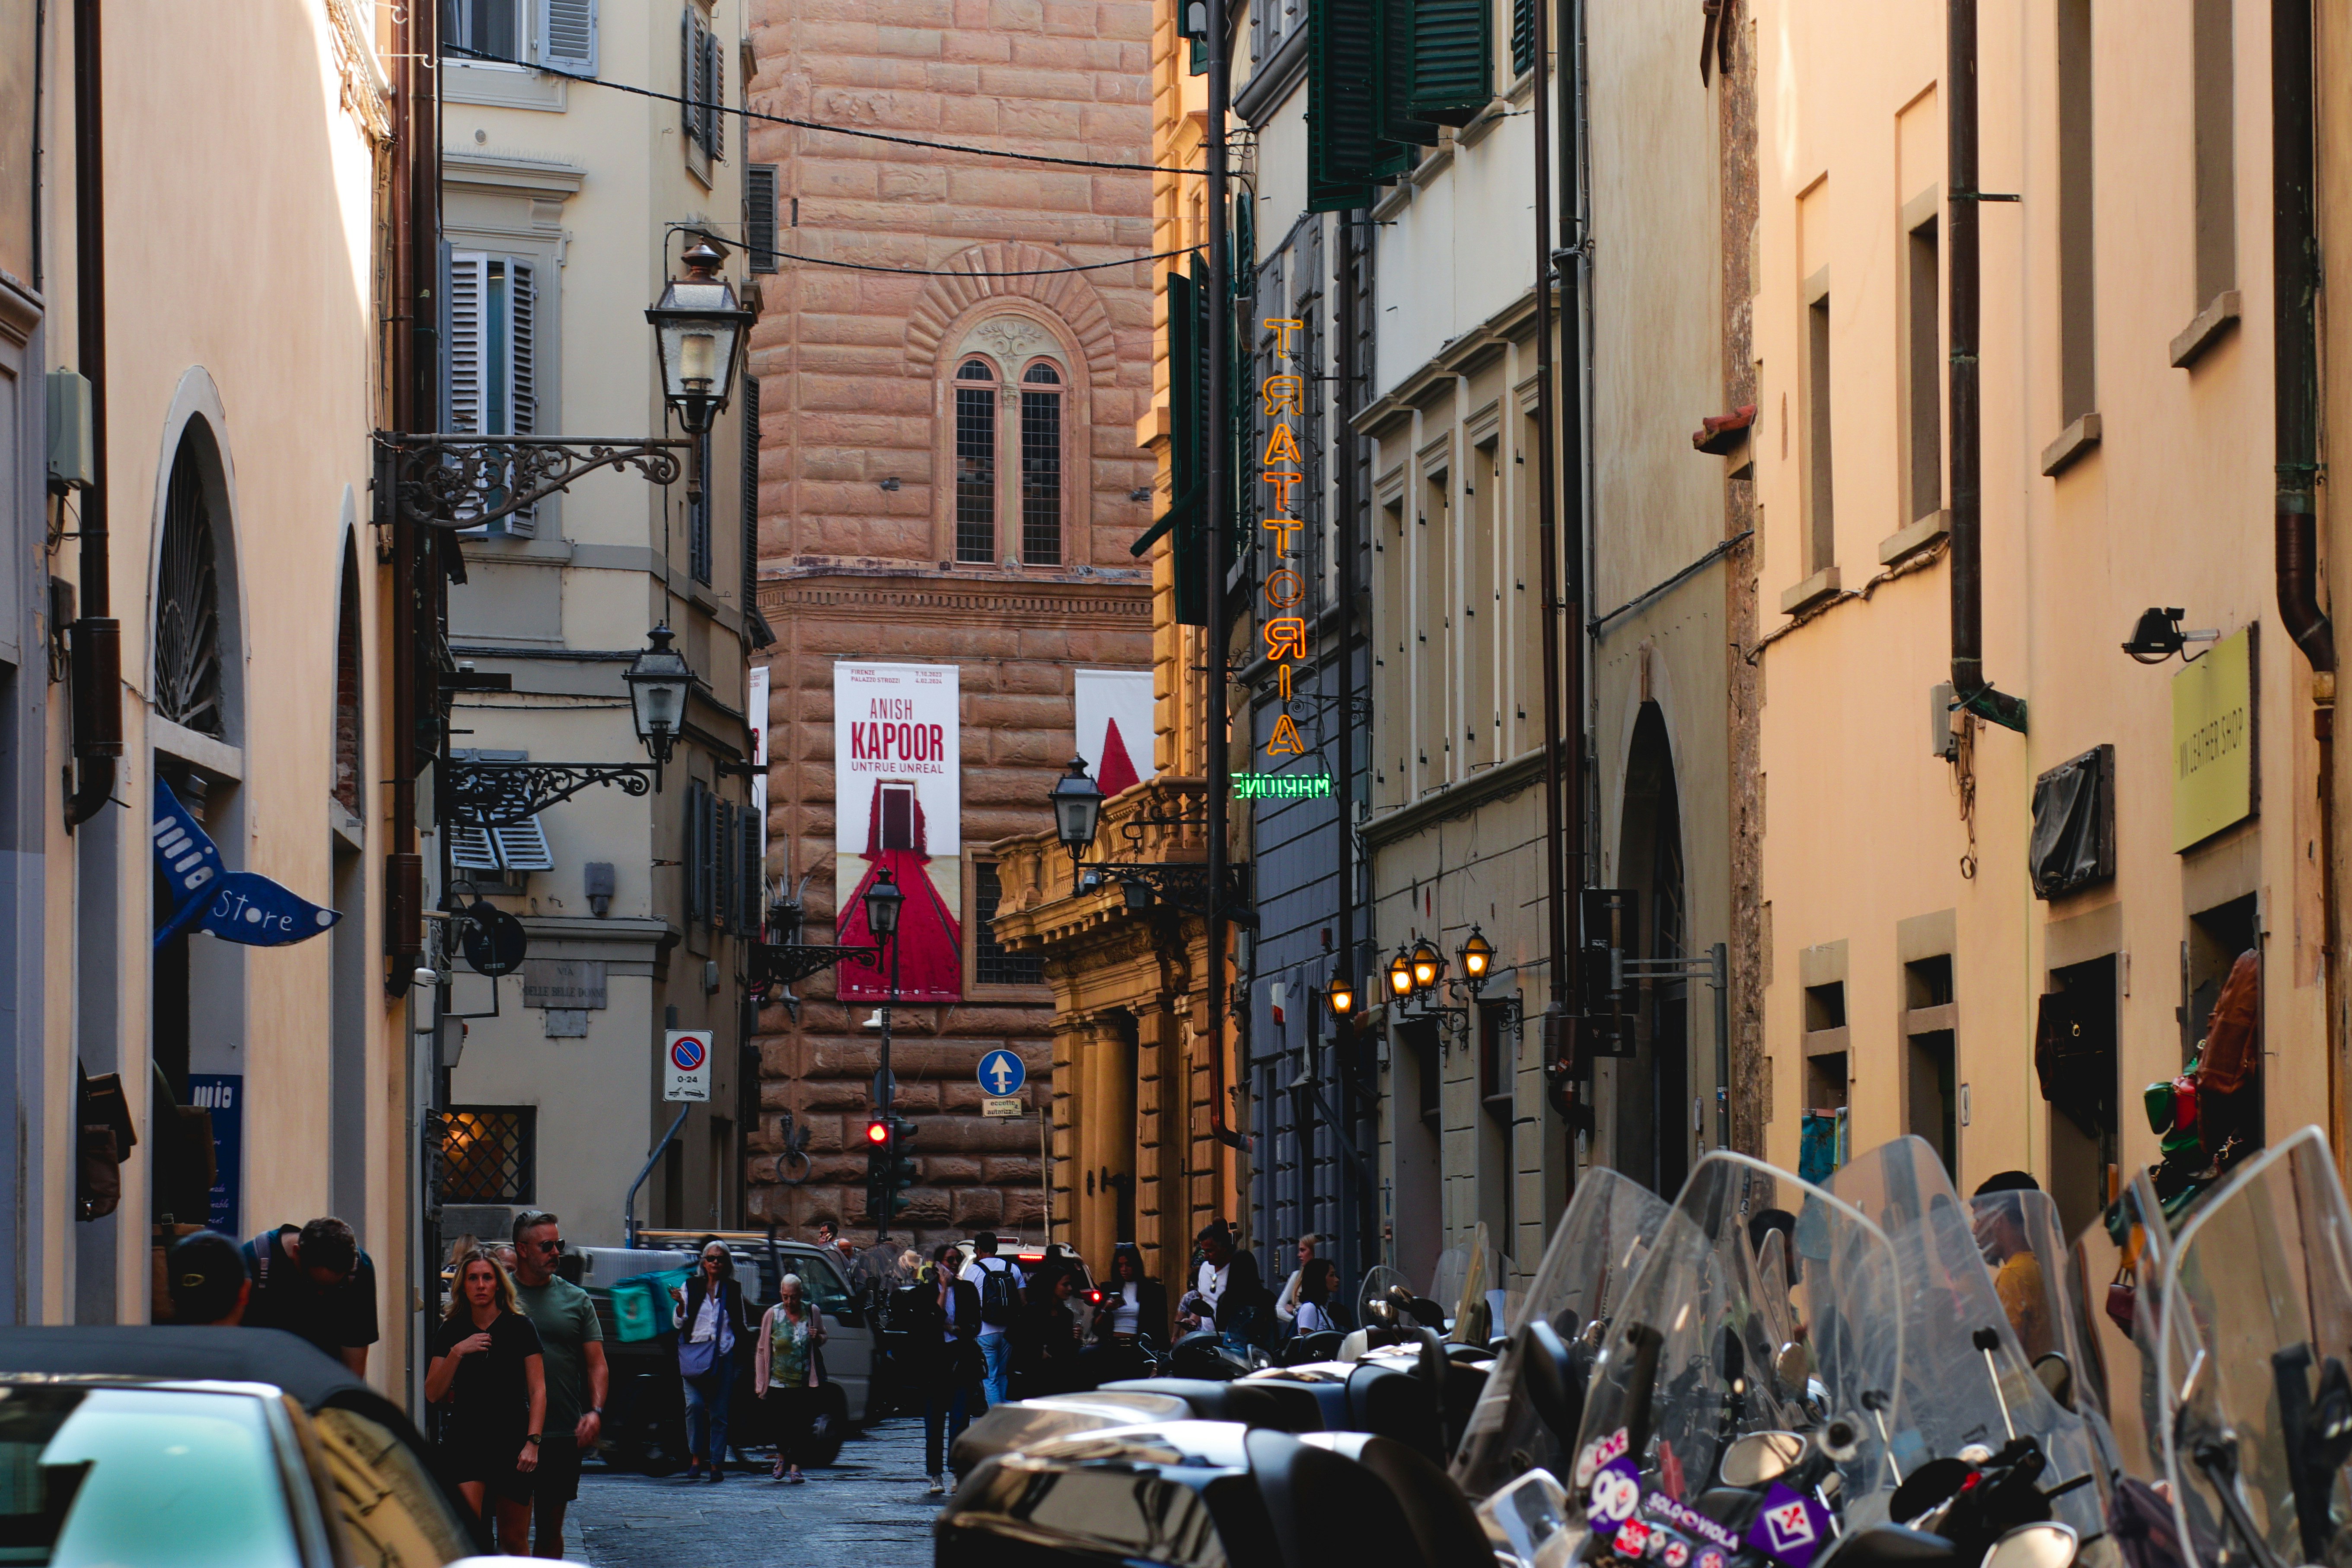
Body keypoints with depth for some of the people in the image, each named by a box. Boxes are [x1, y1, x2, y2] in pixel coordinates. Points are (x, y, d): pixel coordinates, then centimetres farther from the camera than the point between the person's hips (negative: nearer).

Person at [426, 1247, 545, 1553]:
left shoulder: (519, 1328, 3)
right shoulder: (450, 1332, 7)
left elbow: (538, 1390, 1)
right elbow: (433, 1394, 3)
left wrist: (533, 1442, -9)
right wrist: (457, 1352, -11)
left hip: (512, 1440, 0)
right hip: (465, 1441, 0)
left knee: (514, 1539, 5)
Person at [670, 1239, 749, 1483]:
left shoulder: (733, 1290, 12)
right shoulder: (691, 1287, 9)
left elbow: (741, 1326, 20)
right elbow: (679, 1324, 6)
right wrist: (680, 1305, -11)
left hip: (723, 1354, 1)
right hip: (694, 1353, -1)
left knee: (719, 1412, 0)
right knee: (694, 1403, -17)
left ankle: (717, 1464, 4)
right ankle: (696, 1458, -6)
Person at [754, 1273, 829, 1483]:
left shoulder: (812, 1312, 3)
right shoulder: (773, 1315, 0)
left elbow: (824, 1337, 19)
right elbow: (762, 1350, 4)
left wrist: (818, 1338, -8)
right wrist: (760, 1384, 0)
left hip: (807, 1382, 1)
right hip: (779, 1382, -1)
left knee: (802, 1425, -3)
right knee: (783, 1424, -1)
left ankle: (796, 1467, 6)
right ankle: (781, 1456, 28)